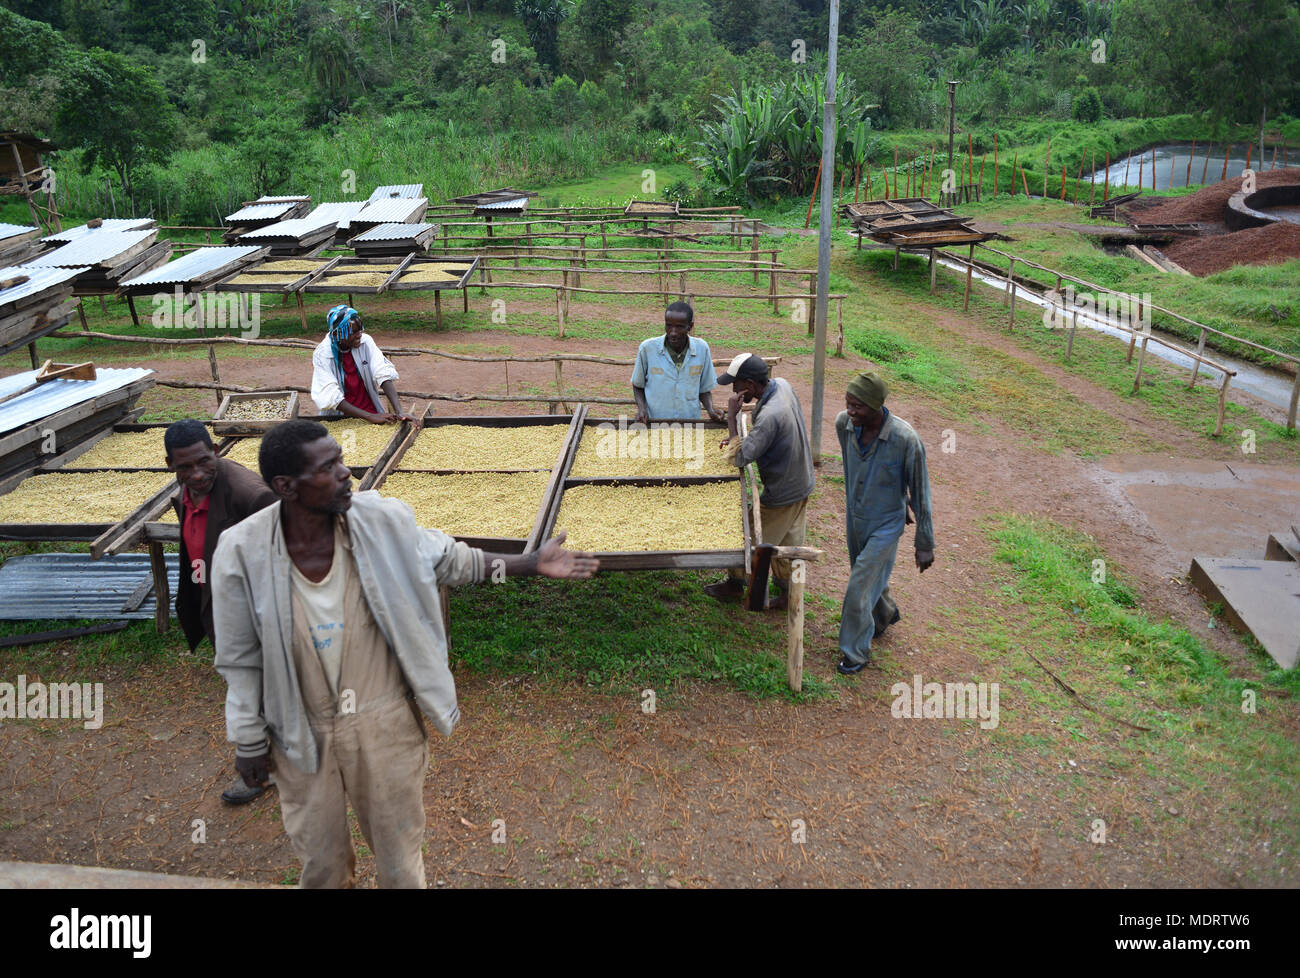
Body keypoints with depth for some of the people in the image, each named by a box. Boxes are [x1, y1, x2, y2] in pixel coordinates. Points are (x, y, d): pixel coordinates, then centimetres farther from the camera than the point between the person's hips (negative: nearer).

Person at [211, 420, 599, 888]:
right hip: (301, 732, 0)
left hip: (384, 721, 1)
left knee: (398, 851, 19)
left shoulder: (384, 521, -18)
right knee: (320, 855, 23)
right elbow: (241, 660, -7)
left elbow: (447, 560, 1)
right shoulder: (242, 553, -20)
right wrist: (249, 742, 1)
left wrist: (530, 563, -2)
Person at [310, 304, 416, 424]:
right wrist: (371, 417, -26)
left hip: (371, 411, 2)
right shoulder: (322, 354, -11)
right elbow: (331, 397, -18)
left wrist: (399, 412, -26)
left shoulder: (365, 342, -4)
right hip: (341, 419, -1)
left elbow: (384, 374, -12)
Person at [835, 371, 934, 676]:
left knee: (860, 587, -1)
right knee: (871, 576, 25)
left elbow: (920, 494, -19)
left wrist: (925, 544, -12)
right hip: (854, 516, 5)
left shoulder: (905, 440, -30)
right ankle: (885, 614, 55)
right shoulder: (843, 423, -15)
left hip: (886, 523, -5)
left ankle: (856, 651, 20)